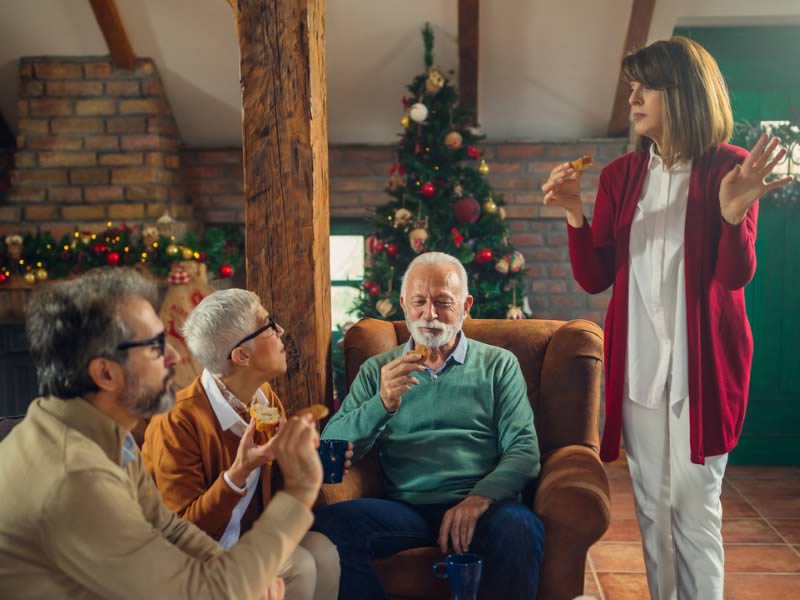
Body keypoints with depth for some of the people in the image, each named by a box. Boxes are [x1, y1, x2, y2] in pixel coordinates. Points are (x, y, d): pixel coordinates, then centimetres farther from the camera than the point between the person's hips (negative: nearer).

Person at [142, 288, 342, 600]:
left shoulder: (266, 399, -2)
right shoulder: (178, 421, -24)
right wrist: (238, 473, -33)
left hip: (252, 535, 6)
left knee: (322, 551, -18)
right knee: (297, 567, -23)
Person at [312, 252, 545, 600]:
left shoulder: (499, 365, 11)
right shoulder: (377, 370, 14)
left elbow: (523, 450, 1)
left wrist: (481, 497, -19)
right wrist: (382, 404, -15)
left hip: (481, 505, -1)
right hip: (407, 507, 1)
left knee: (518, 529, -33)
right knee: (329, 524, -26)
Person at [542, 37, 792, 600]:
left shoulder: (731, 167, -4)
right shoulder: (620, 174, 5)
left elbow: (735, 276, -10)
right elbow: (595, 279, 2)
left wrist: (733, 210, -27)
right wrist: (576, 215, -13)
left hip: (702, 364, -3)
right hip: (637, 365, 4)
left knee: (695, 508, 3)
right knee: (652, 507, 13)